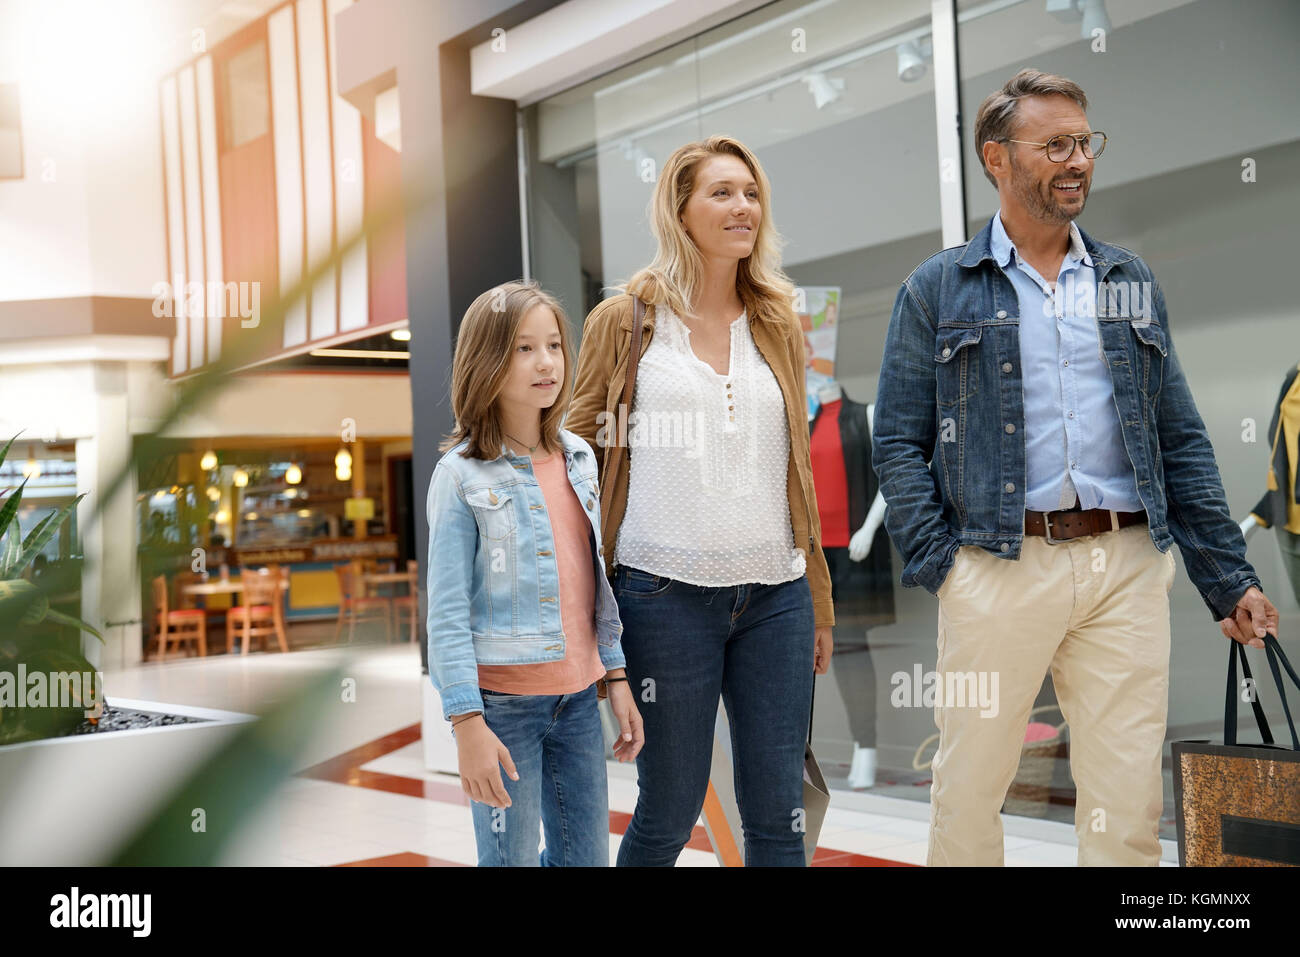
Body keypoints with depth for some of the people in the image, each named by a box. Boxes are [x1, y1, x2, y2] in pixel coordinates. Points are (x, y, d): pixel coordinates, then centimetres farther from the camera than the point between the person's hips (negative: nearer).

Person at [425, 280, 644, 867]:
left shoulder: (580, 459, 8)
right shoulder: (461, 475, -9)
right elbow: (447, 610, -11)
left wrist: (616, 676, 12)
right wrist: (467, 722, -15)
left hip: (577, 696, 5)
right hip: (503, 703, -5)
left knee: (587, 859, 11)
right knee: (510, 860, 2)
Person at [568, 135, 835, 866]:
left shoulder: (778, 324, 13)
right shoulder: (627, 319, 2)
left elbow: (796, 470, 16)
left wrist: (820, 606, 16)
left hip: (774, 594, 4)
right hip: (667, 593, -3)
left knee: (779, 816, 7)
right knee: (669, 814, 5)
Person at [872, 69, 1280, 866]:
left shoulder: (1131, 283, 15)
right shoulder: (938, 289, 5)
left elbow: (1181, 440, 13)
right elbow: (898, 441, 1)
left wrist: (1229, 577, 8)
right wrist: (937, 563, -10)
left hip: (1129, 568, 3)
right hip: (999, 567, -3)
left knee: (1128, 803, 6)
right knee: (969, 788, 6)